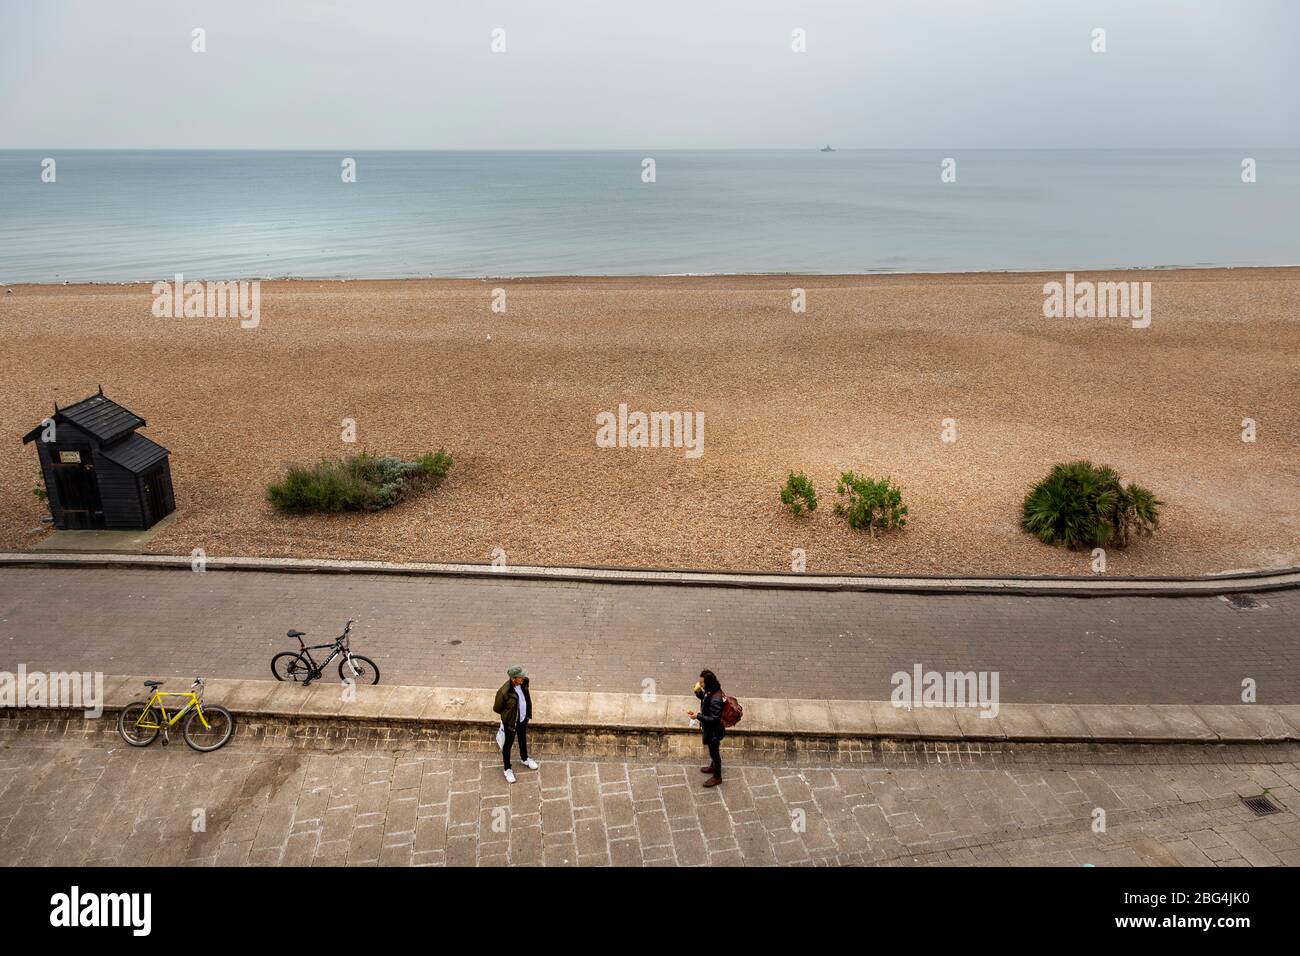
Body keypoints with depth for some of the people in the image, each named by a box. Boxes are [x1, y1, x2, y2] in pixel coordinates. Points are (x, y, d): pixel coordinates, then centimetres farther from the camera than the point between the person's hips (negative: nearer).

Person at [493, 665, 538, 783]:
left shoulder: (523, 683, -18)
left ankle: (524, 758, 56)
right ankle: (507, 769, 39)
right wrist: (507, 714, -1)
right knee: (508, 744, 17)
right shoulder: (504, 692, -36)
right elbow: (497, 708, -17)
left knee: (523, 739, 30)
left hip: (523, 719, 6)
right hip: (511, 722, -6)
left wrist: (528, 713, 6)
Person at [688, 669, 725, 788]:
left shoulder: (715, 699, -38)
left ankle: (717, 777, 34)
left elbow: (714, 718, -32)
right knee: (712, 750, 30)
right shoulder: (711, 691, -11)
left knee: (714, 752, 13)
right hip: (709, 728, 8)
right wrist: (698, 692, -11)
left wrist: (698, 716, -32)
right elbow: (704, 698, 9)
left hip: (714, 731, -8)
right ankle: (713, 767, 53)